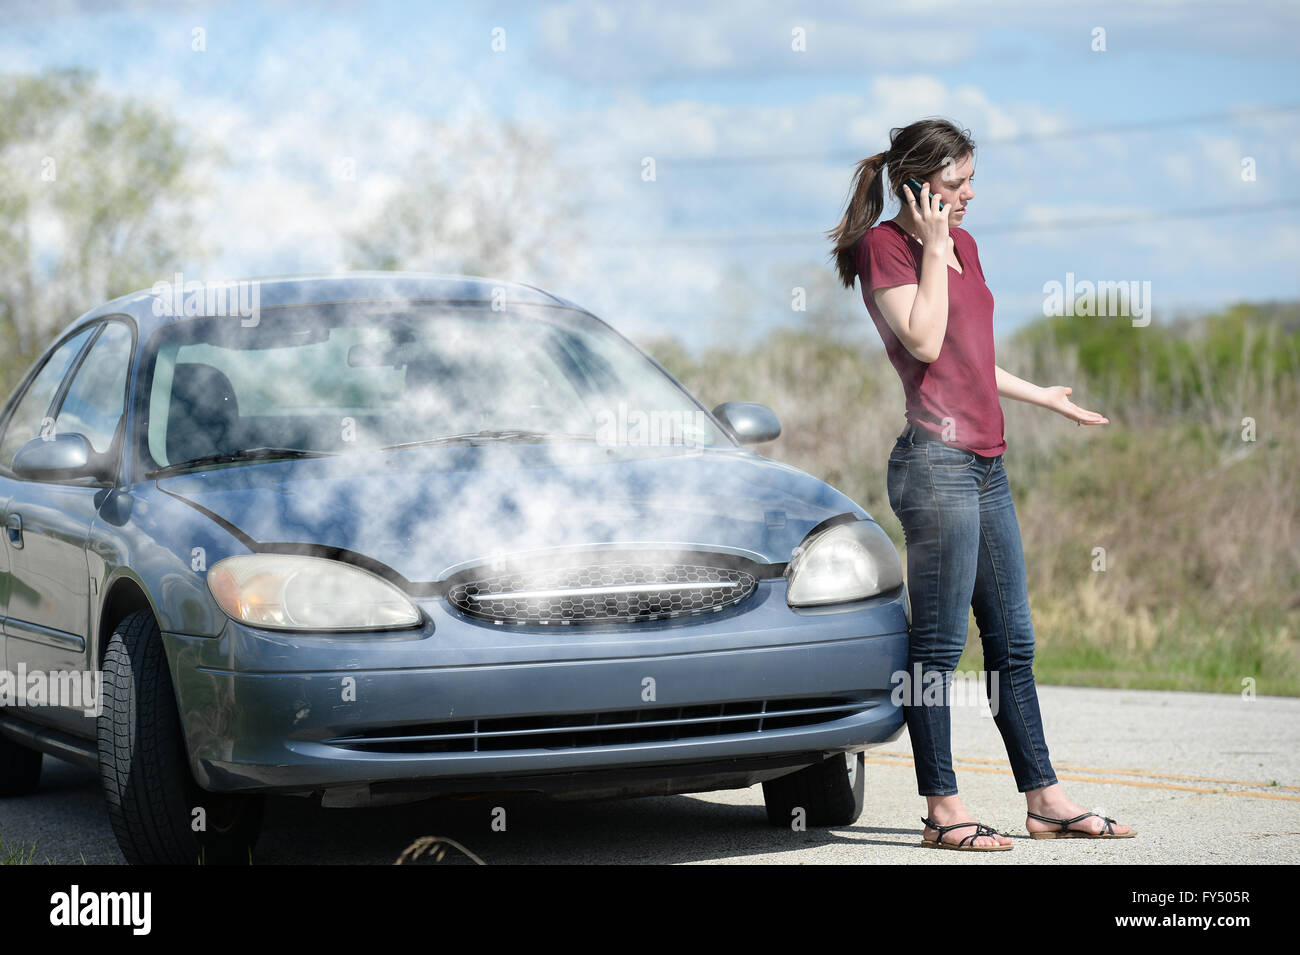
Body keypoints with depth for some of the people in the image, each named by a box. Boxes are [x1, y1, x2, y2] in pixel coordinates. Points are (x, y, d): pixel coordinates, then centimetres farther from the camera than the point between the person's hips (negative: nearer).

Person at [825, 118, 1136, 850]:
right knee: (939, 643, -5)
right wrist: (932, 247, -11)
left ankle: (1045, 799, 18)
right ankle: (944, 811, 0)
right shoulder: (884, 244, -6)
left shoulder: (962, 244, 19)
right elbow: (924, 342, -17)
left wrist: (1040, 396, 33)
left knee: (1012, 640, 12)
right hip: (936, 459, -9)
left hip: (985, 461, 9)